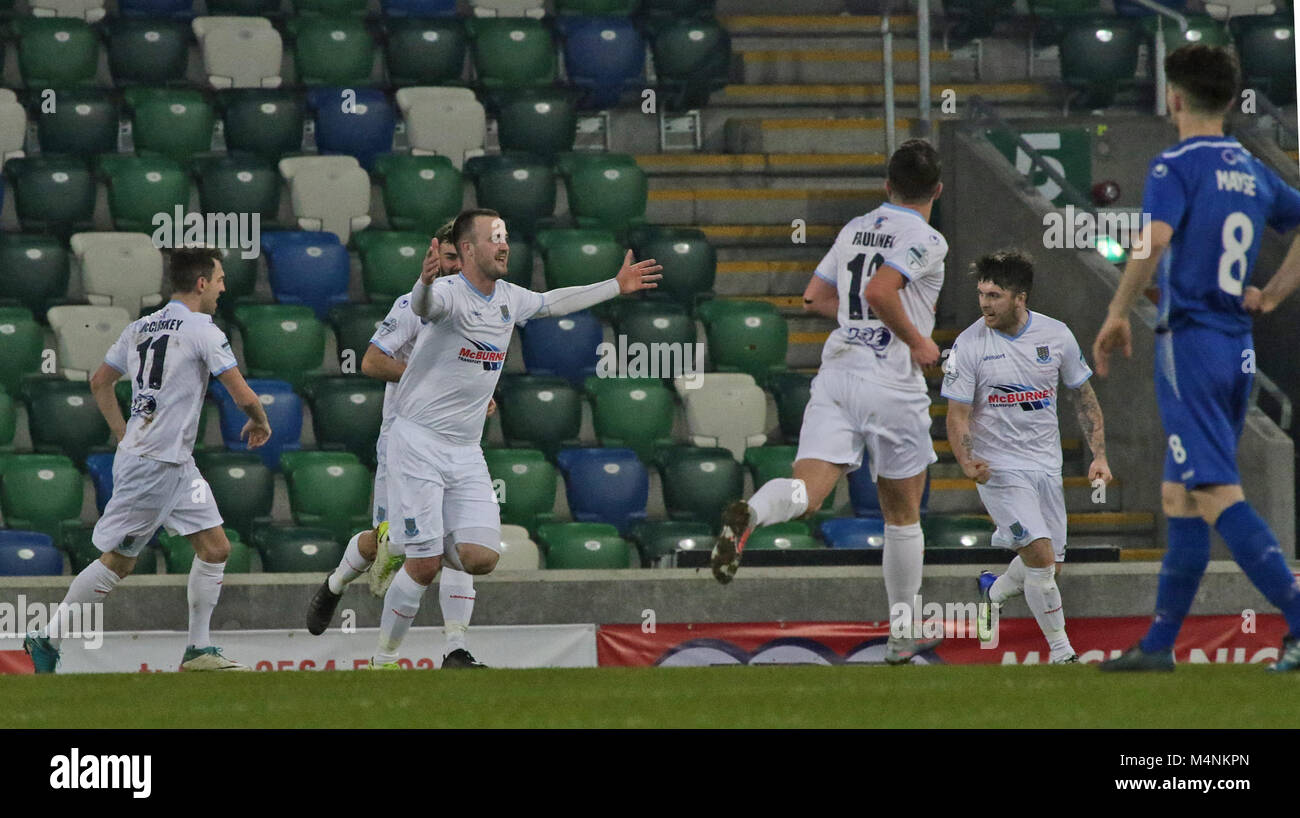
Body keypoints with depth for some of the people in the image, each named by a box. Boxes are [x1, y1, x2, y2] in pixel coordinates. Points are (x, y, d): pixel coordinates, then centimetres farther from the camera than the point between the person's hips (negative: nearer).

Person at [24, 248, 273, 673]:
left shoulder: (140, 329, 12)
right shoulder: (202, 330, -11)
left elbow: (99, 383, 21)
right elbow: (243, 395, -12)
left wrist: (124, 436, 25)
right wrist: (260, 422, 9)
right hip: (152, 466, -9)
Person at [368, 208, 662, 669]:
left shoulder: (508, 298, 9)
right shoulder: (450, 293, -14)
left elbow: (553, 302, 29)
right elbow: (424, 305, -38)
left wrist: (616, 286, 35)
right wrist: (426, 280, -62)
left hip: (466, 450, 6)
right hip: (418, 441, -6)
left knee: (481, 558, -10)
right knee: (424, 567, -11)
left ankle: (434, 540, 23)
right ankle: (383, 658, 6)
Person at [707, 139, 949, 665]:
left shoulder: (853, 230, 16)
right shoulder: (925, 240, -5)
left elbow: (816, 297, 21)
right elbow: (879, 290, -20)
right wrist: (916, 340, -8)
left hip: (836, 372, 4)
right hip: (892, 383, -4)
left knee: (809, 488, -14)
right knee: (902, 514, 13)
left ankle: (748, 514, -49)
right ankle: (904, 636, 22)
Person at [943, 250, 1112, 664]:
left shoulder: (1056, 335, -2)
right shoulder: (968, 345, -10)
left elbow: (1085, 396, 9)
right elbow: (957, 414, -8)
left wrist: (1099, 455, 1)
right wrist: (967, 461, -25)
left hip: (1047, 466, 4)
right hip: (999, 469, -4)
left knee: (1048, 565, 9)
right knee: (1041, 556, -19)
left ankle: (994, 590, 40)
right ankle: (1061, 652, -7)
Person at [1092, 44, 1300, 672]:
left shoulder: (1176, 166, -9)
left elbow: (1155, 238, -24)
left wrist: (1118, 313, -15)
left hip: (1189, 345, -8)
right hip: (1238, 347, 8)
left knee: (1217, 496, -12)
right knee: (1179, 501, 14)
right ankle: (1159, 644, 16)